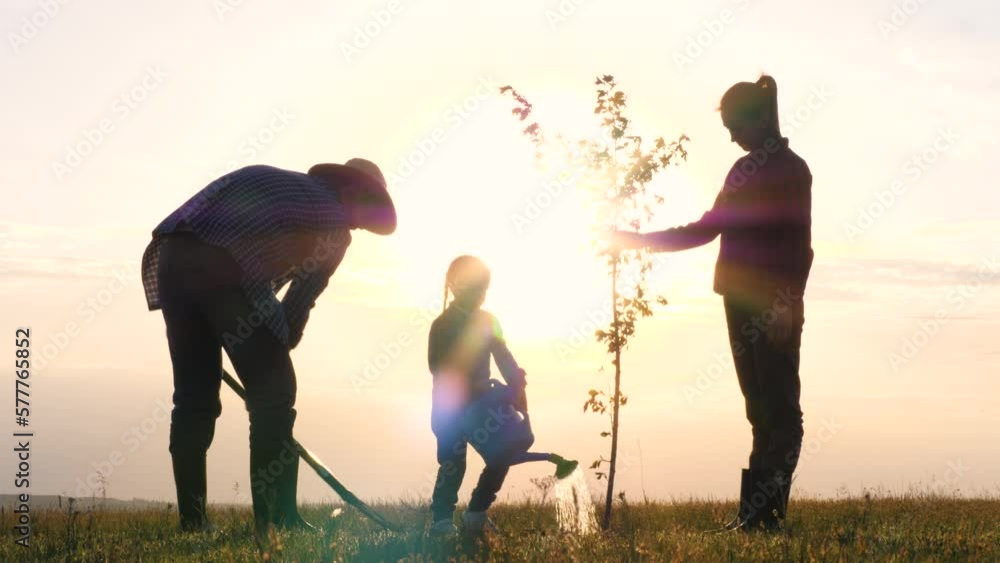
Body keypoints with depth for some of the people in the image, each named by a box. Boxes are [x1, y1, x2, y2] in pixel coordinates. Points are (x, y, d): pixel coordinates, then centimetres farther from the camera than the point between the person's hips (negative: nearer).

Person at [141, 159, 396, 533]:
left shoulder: (268, 178, 32)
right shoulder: (336, 230, 16)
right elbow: (299, 302, 13)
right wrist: (272, 352, 25)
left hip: (171, 258, 6)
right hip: (228, 272, -6)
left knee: (193, 395, 13)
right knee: (273, 393, 4)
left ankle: (192, 520, 14)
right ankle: (276, 518, 1)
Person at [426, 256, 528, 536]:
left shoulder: (487, 321, 8)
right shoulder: (443, 325, -10)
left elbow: (503, 357, 2)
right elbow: (438, 368, -18)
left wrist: (516, 385, -14)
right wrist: (469, 385, -29)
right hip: (450, 406, -6)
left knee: (503, 452, 0)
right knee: (453, 463, -10)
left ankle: (476, 515, 11)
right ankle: (441, 520, 0)